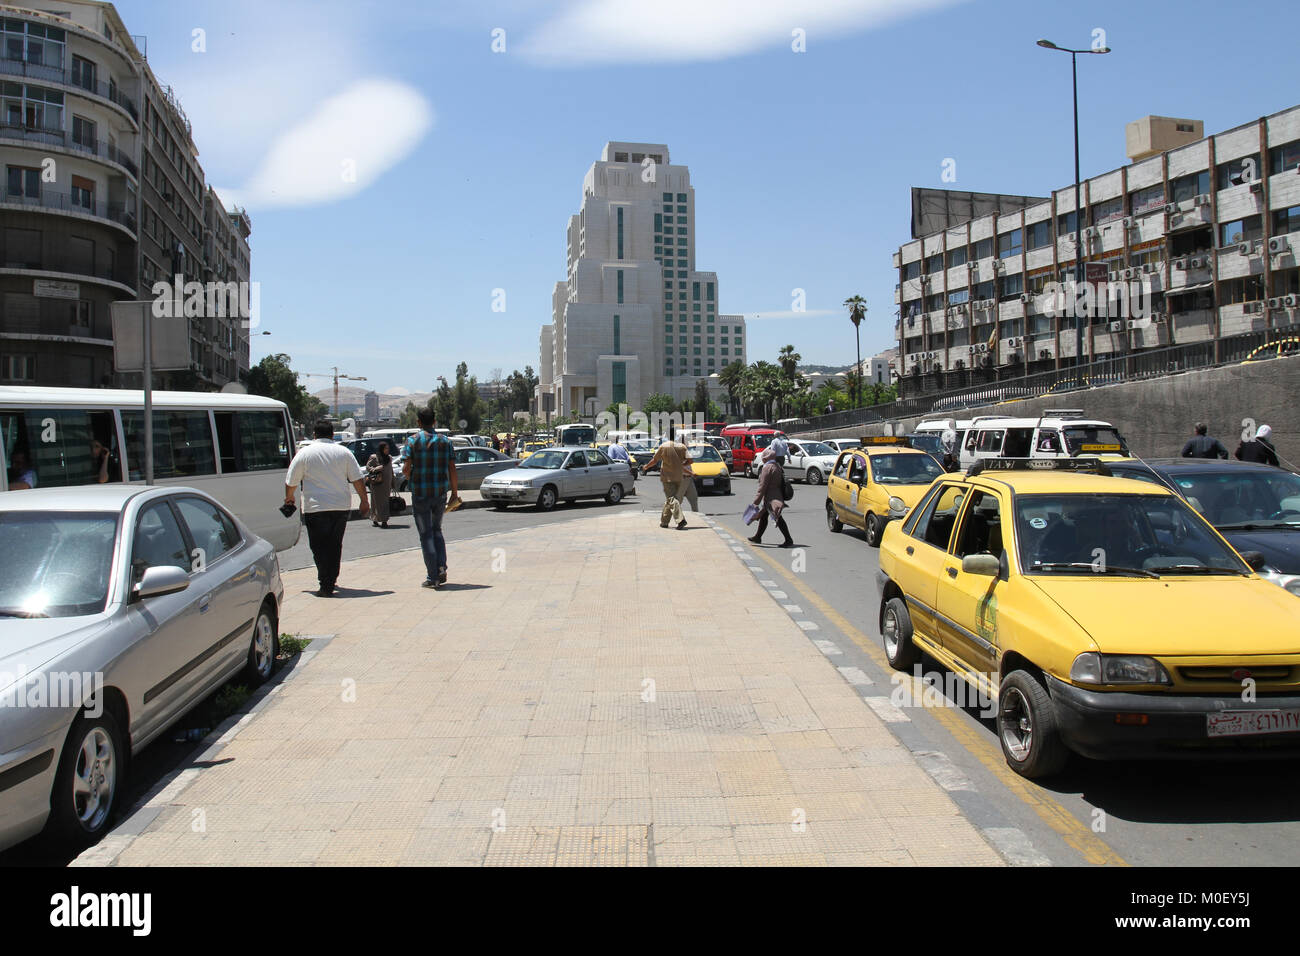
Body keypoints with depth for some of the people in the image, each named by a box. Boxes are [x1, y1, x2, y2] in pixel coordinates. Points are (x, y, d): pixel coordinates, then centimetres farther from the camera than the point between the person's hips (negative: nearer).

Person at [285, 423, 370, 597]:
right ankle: (332, 580, 23)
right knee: (335, 545, 15)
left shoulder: (305, 453, 0)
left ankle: (326, 586, -8)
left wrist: (289, 498, 26)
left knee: (319, 547, 1)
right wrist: (365, 501, 11)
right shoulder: (344, 452, 5)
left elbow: (290, 481, 8)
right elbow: (358, 479, 3)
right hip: (341, 507, 3)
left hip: (315, 508, -3)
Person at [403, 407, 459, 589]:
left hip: (420, 494, -3)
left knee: (426, 535, 2)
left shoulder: (412, 441, -5)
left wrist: (406, 473, 12)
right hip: (440, 493, 3)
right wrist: (455, 492, 8)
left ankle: (433, 577, 0)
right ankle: (441, 567, 5)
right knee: (437, 530, 20)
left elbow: (407, 468, -11)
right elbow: (452, 469, 1)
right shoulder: (444, 441, 5)